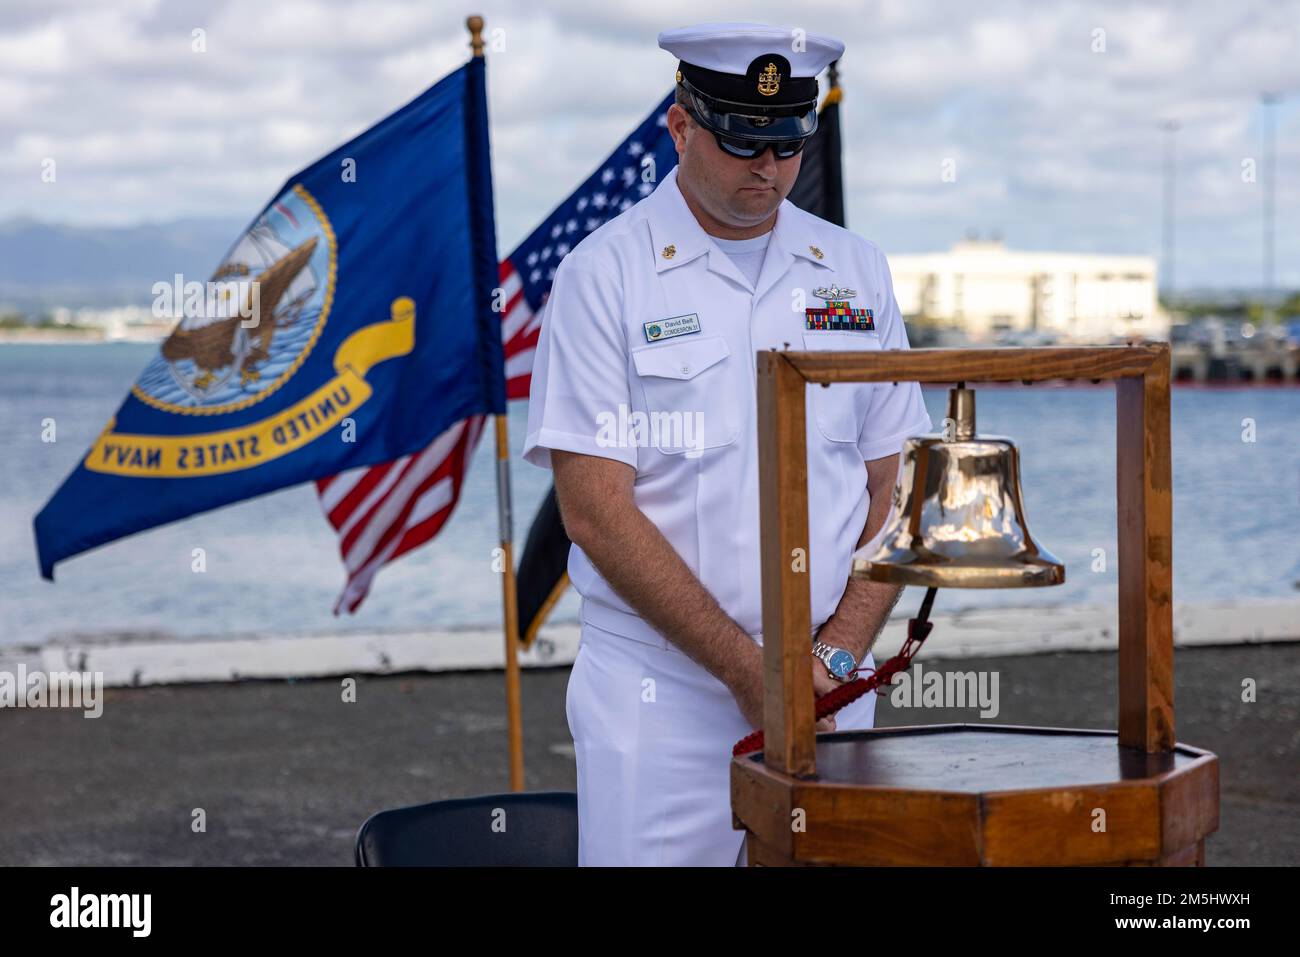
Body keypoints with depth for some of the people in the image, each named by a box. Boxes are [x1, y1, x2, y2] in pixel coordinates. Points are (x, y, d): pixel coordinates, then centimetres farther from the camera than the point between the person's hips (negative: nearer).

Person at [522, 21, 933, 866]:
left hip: (830, 687, 3)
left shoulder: (856, 273, 9)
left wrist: (834, 656, -6)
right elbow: (596, 510, -10)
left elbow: (892, 492, 9)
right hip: (659, 694, -3)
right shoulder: (605, 274, -3)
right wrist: (748, 669, -14)